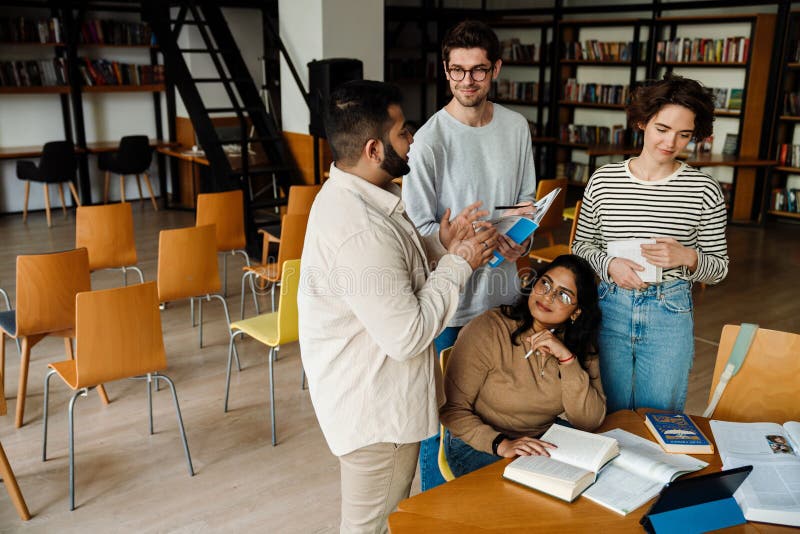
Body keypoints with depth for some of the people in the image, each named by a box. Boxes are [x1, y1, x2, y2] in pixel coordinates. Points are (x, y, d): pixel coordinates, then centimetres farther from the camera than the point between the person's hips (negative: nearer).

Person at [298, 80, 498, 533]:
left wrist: (440, 245, -3)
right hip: (375, 407, -10)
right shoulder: (360, 233, -32)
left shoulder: (353, 194, 1)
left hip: (377, 393, 10)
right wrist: (459, 264, -17)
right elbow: (408, 336, -27)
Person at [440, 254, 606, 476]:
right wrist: (501, 444, -31)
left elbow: (590, 422, -9)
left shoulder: (579, 344, 0)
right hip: (479, 448, -6)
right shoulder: (488, 330, -16)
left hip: (543, 447, 6)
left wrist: (567, 358, -20)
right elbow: (451, 408, -17)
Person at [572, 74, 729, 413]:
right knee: (608, 416, 14)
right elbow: (581, 244, 7)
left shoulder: (704, 190, -4)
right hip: (610, 308, 1)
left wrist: (687, 257, -18)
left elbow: (719, 268, 2)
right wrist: (609, 264, -13)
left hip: (670, 314, -1)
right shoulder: (603, 180, -2)